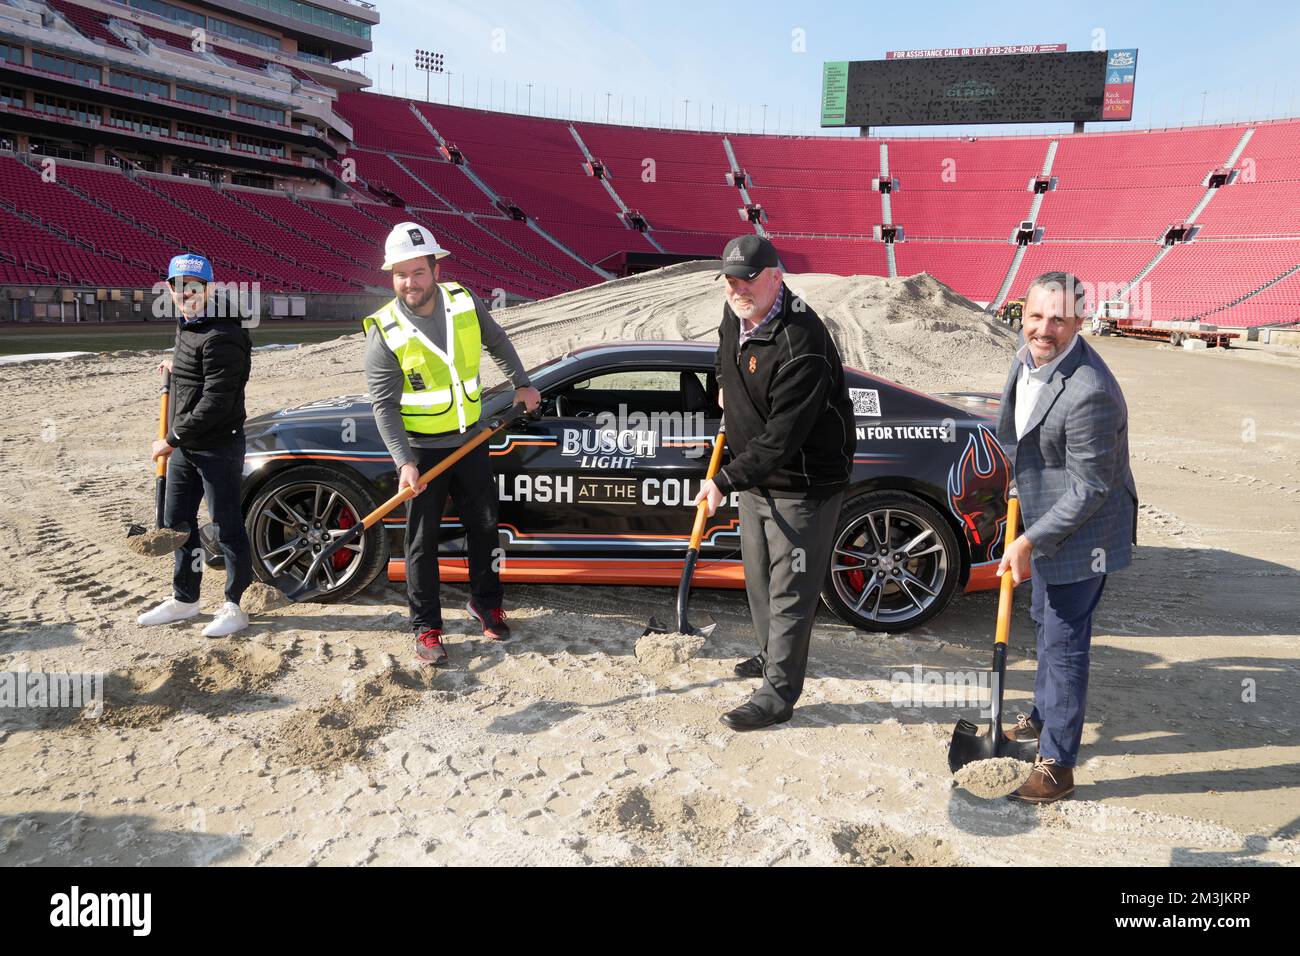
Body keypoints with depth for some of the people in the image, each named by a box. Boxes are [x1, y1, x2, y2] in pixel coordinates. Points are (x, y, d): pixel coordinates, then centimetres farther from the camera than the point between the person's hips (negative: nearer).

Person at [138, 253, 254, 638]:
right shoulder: (184, 325, 10)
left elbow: (216, 403, -24)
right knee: (177, 521, 17)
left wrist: (172, 439, -19)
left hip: (218, 447, -10)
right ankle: (184, 599, 32)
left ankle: (233, 606, 11)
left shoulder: (220, 337, -20)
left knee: (227, 526, 0)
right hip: (184, 446, 10)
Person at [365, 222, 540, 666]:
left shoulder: (464, 302, -7)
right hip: (422, 450, -4)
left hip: (470, 440, 4)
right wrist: (405, 463, -25)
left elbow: (497, 342, 14)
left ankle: (485, 602, 35)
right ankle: (426, 629, 16)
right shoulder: (384, 332, -17)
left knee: (483, 525, 15)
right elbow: (384, 406, -17)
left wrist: (521, 383, 16)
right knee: (422, 541, 3)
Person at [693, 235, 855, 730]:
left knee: (790, 588, -1)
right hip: (754, 475, 9)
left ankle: (778, 692, 10)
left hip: (801, 484, -9)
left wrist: (725, 480, -34)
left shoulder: (800, 344, -29)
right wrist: (725, 385, 18)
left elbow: (782, 436, -32)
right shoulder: (736, 313, -1)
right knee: (758, 575, 22)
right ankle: (772, 654, 43)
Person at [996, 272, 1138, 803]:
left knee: (1063, 643, -1)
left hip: (1082, 534, -9)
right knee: (1045, 623, 25)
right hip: (1043, 520, 10)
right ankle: (1044, 718, 47)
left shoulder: (1089, 392, -32)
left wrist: (1029, 541, -22)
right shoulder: (1029, 356, -3)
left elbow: (1089, 489, -26)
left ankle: (1056, 766, 13)